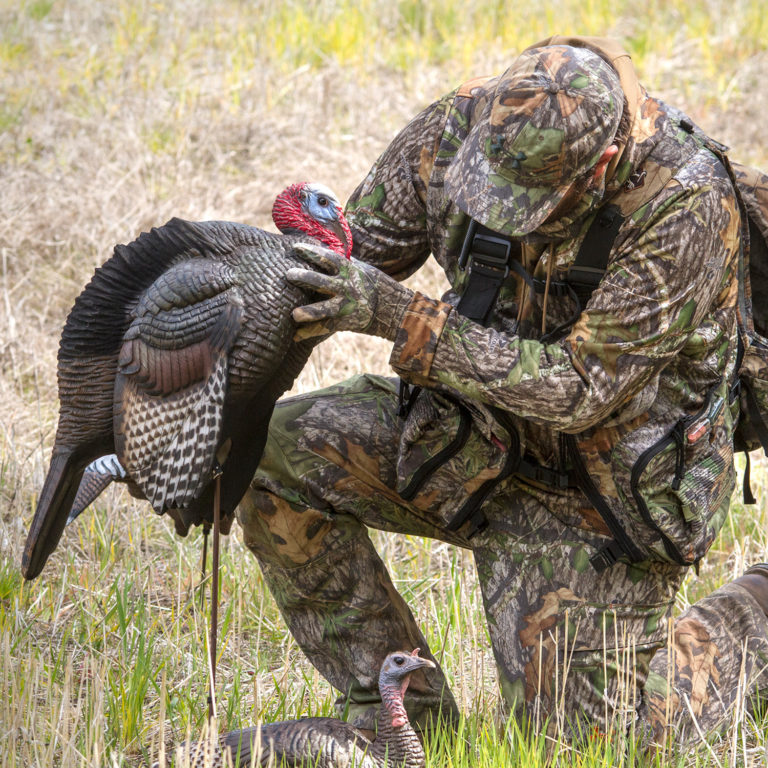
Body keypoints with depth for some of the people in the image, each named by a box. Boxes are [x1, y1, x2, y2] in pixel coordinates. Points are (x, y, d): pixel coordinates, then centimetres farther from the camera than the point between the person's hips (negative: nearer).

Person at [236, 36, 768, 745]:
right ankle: (395, 708, -2)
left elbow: (578, 391, -32)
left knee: (591, 727, -5)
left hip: (607, 476, -5)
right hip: (486, 433, 5)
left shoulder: (684, 206, -31)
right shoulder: (464, 123, -16)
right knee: (283, 454, -15)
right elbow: (365, 247, -1)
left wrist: (399, 317, -39)